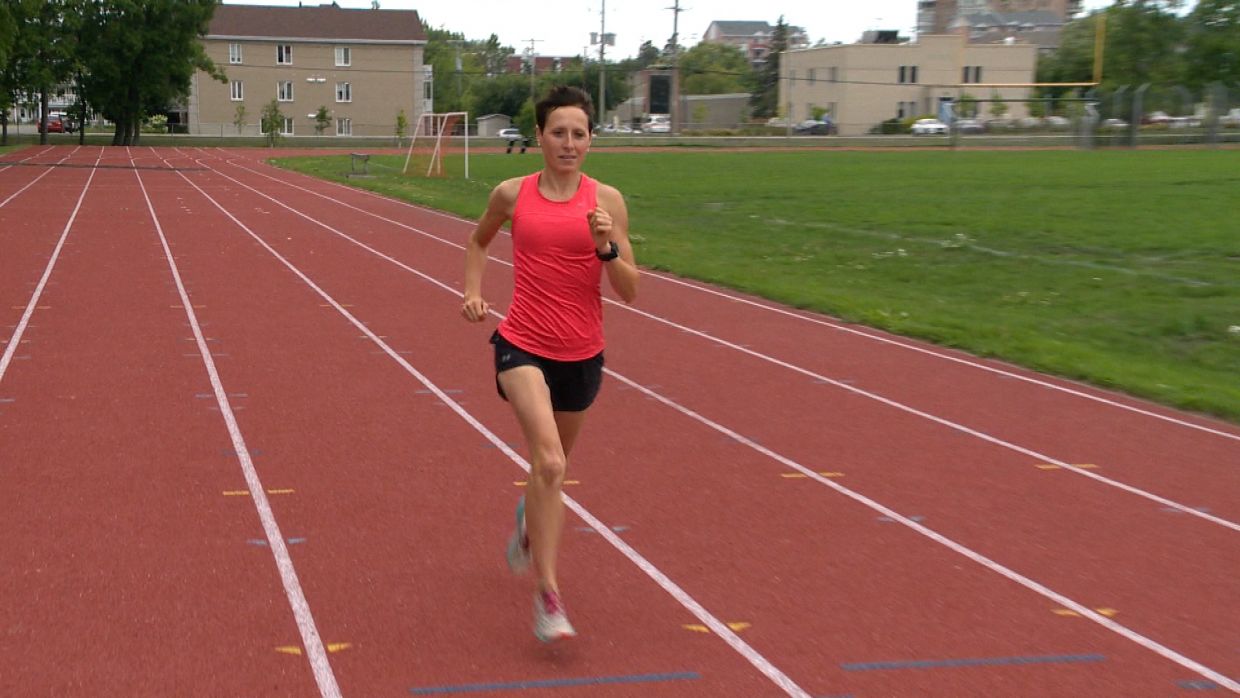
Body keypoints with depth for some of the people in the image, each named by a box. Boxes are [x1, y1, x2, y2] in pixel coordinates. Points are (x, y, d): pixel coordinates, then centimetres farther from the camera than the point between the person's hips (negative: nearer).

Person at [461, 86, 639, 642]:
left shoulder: (606, 200, -4)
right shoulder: (512, 195, -2)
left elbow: (630, 292, -4)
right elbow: (478, 242, 20)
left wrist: (607, 248, -21)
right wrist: (473, 292, 4)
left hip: (582, 354, 2)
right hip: (522, 345, -2)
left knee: (554, 464, 21)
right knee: (549, 460, -23)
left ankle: (529, 518, 57)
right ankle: (547, 594, -19)